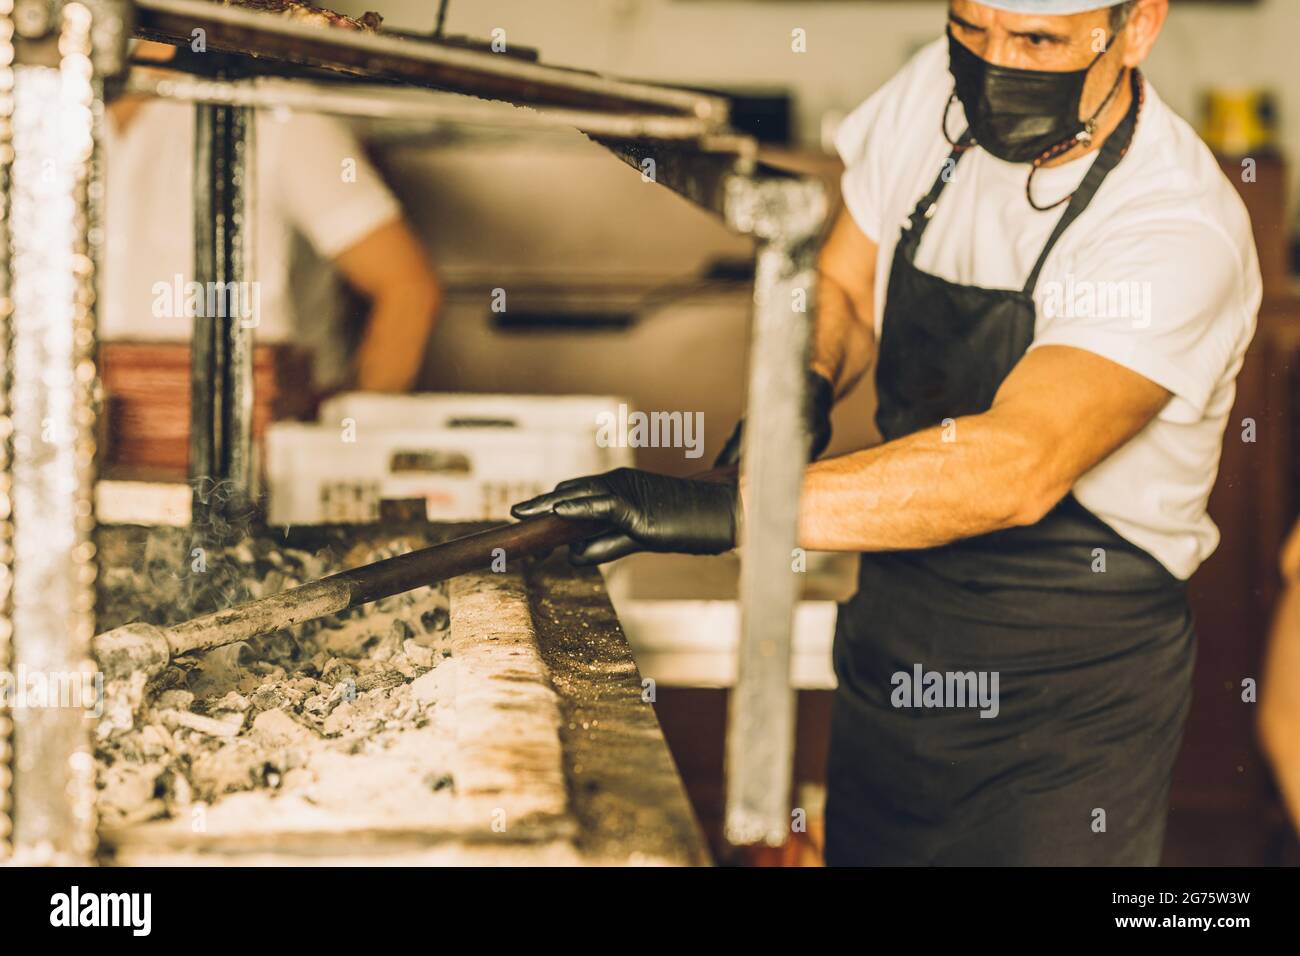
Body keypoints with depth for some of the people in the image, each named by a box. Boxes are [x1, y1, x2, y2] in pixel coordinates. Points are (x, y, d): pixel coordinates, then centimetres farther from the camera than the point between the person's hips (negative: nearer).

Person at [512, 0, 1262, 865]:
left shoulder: (1181, 232, -25)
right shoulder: (935, 95, -4)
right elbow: (841, 286, 11)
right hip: (894, 645, 6)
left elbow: (1020, 464, -37)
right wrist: (806, 381, -12)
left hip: (1071, 690, -6)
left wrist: (734, 509, -43)